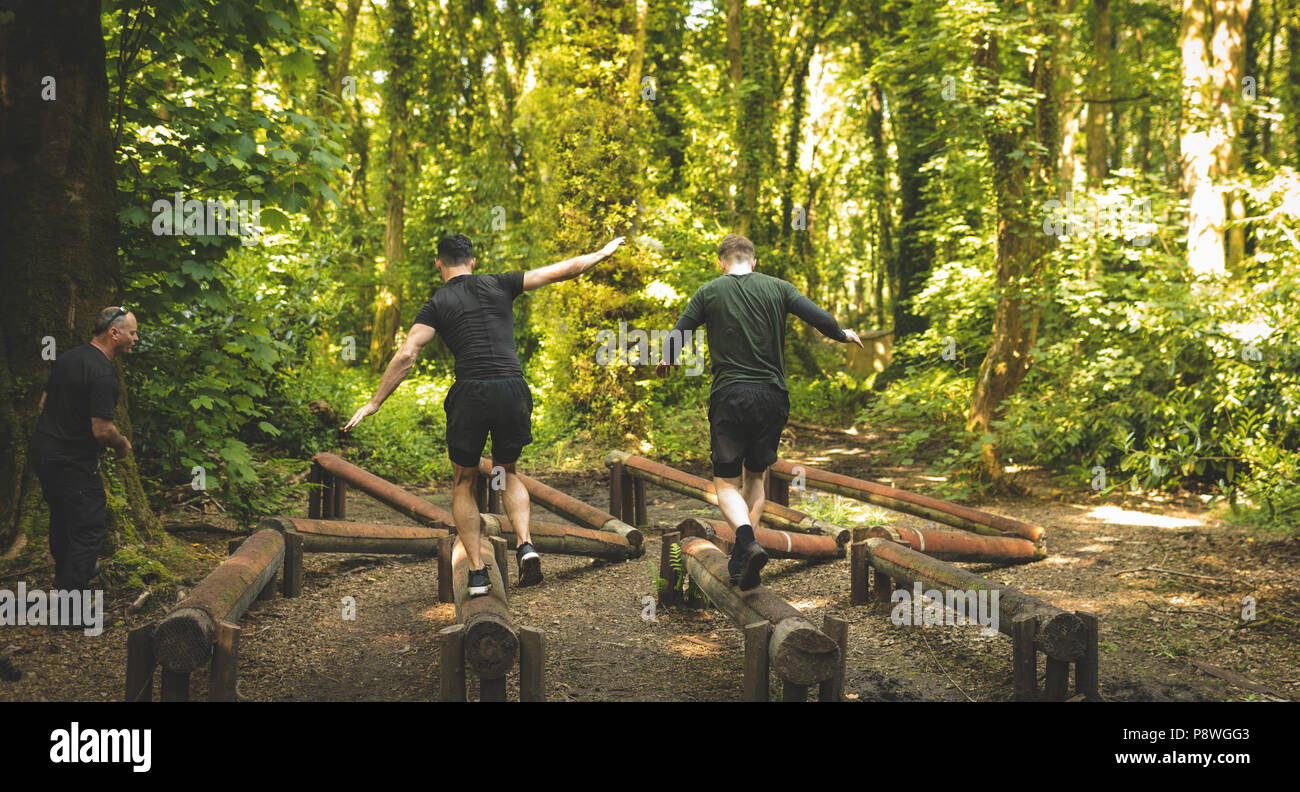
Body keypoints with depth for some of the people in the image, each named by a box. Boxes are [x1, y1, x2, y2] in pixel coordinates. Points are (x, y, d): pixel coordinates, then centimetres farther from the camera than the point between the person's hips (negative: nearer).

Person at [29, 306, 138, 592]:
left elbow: (44, 403, 18)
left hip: (42, 450, 10)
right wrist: (122, 443, -1)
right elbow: (102, 430, -23)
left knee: (62, 522, 24)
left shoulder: (68, 357, 8)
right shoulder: (102, 374, -21)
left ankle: (63, 584, 41)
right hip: (72, 462, -9)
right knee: (88, 531, -4)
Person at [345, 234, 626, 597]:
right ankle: (525, 544, 2)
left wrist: (374, 403, 3)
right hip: (513, 388, 2)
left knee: (463, 483, 17)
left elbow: (406, 355, -2)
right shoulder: (499, 284, 14)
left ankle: (477, 572, 9)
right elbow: (562, 270, 19)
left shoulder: (437, 304, 9)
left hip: (470, 393, -2)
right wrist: (602, 254, 34)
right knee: (507, 472, 26)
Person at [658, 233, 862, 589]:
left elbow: (676, 337, 2)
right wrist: (843, 334, 20)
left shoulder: (709, 292, 3)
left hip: (728, 396, -2)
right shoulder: (777, 287, 5)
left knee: (726, 482, 5)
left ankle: (747, 541, -23)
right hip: (772, 396, 2)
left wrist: (668, 362, 24)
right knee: (755, 476, 19)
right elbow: (821, 319, -1)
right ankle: (741, 560, 13)